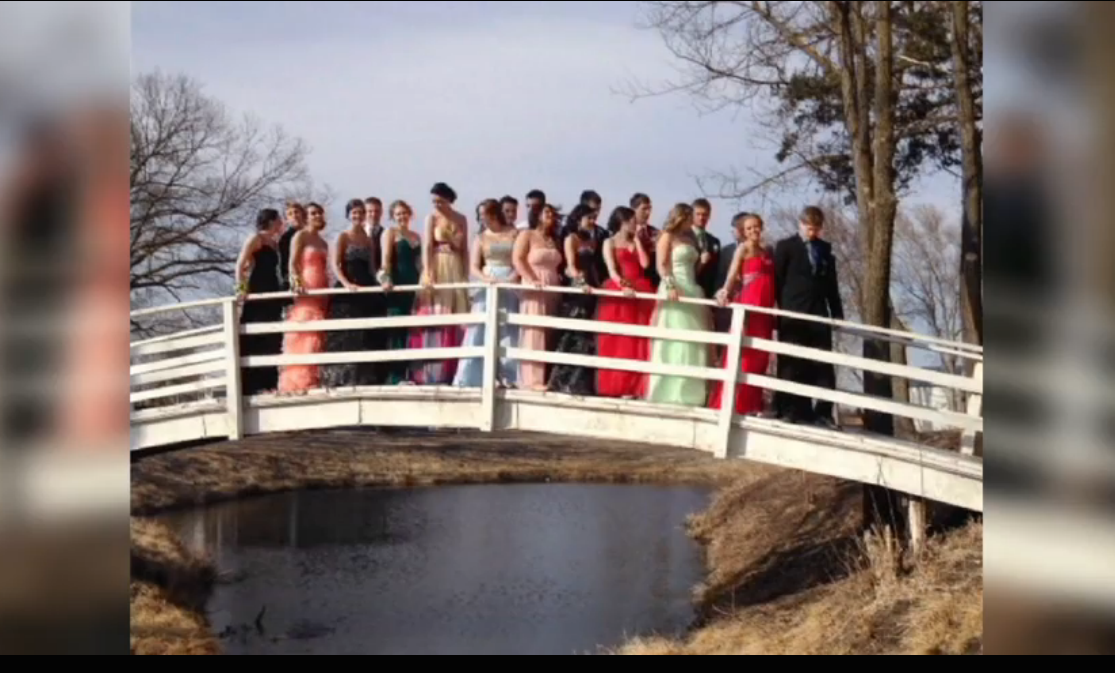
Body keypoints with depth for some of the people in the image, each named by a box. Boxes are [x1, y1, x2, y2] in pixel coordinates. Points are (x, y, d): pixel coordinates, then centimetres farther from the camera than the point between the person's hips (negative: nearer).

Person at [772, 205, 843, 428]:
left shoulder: (825, 249, 16)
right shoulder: (786, 246, 6)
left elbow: (831, 283, 17)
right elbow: (778, 280, 2)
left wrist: (837, 312, 10)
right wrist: (782, 309, -5)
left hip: (818, 315, 3)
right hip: (793, 315, -3)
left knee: (822, 366, -3)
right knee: (791, 365, -2)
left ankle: (823, 412, -4)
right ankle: (790, 410, -2)